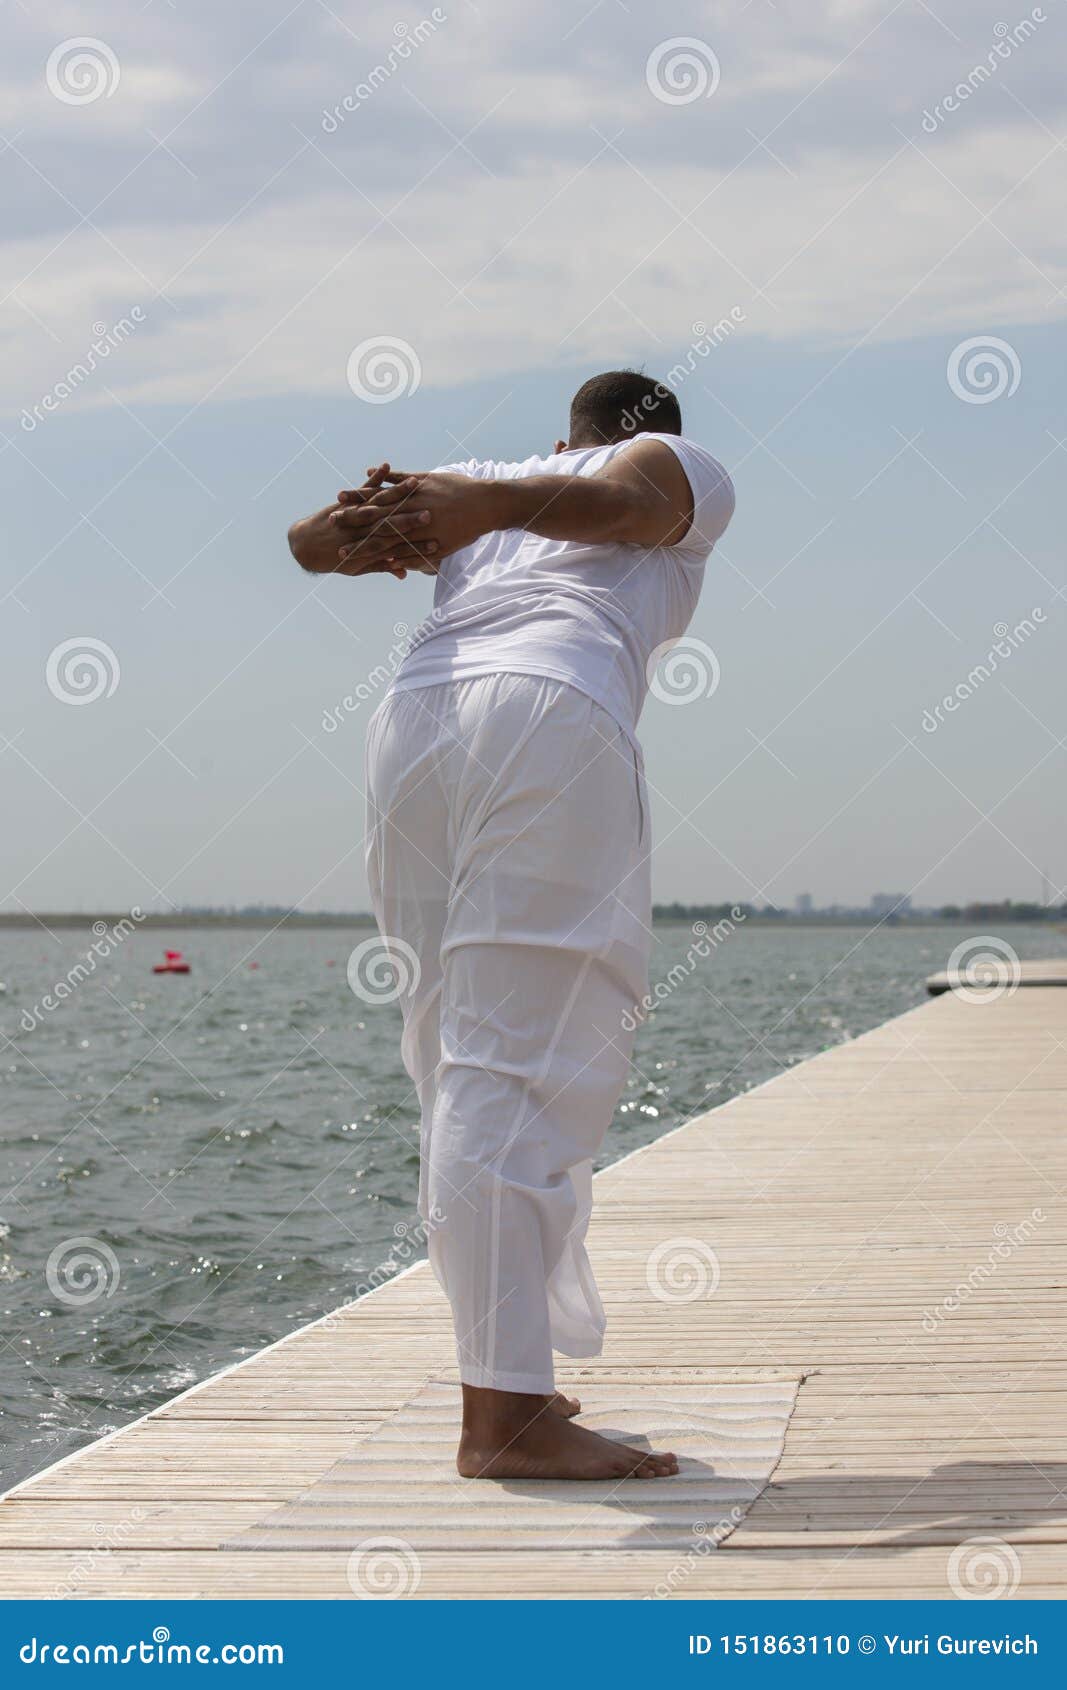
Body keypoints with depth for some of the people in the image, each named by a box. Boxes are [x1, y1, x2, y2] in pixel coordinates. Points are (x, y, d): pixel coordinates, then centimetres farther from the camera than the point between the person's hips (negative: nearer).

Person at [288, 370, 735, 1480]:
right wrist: (487, 506, -17)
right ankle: (503, 1412, -16)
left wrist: (372, 524, 2)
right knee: (517, 1069, -11)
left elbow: (310, 538, 23)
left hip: (416, 713, 5)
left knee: (466, 1066, 11)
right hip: (556, 712, -5)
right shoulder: (689, 473, 24)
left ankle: (508, 1378, 16)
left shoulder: (488, 480, 37)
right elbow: (616, 497, 0)